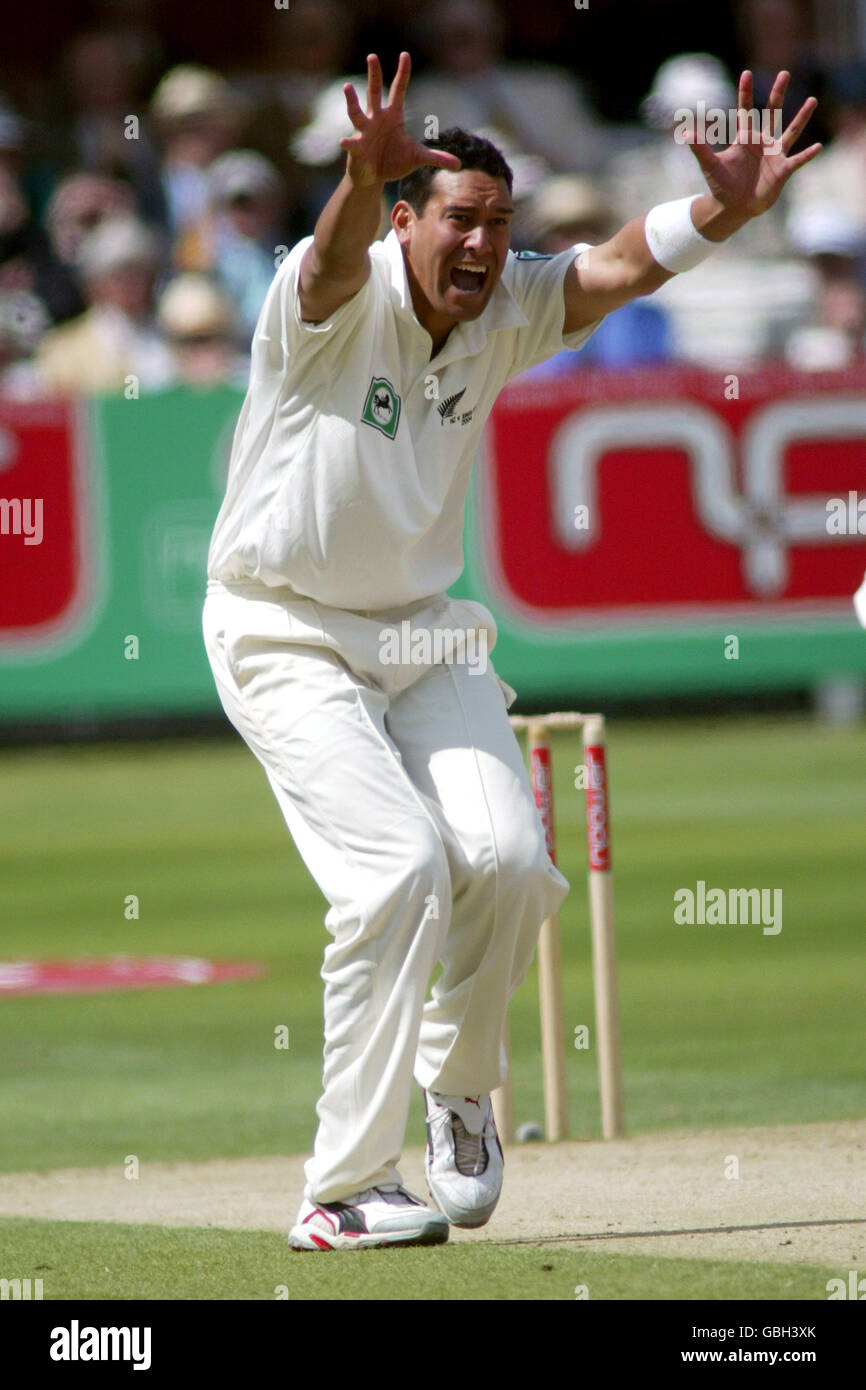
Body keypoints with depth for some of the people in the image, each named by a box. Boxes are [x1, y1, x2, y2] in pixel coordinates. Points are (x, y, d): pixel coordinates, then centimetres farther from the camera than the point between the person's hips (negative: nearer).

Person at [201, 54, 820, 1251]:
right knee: (398, 866, -20)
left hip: (423, 633, 6)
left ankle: (460, 1084, 19)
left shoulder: (507, 313, -2)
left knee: (506, 859, -11)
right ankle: (344, 1190, -13)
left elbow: (619, 267, -16)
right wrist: (366, 176, -66)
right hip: (284, 635, -6)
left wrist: (723, 211, -38)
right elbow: (337, 255, -42)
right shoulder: (335, 298, -18)